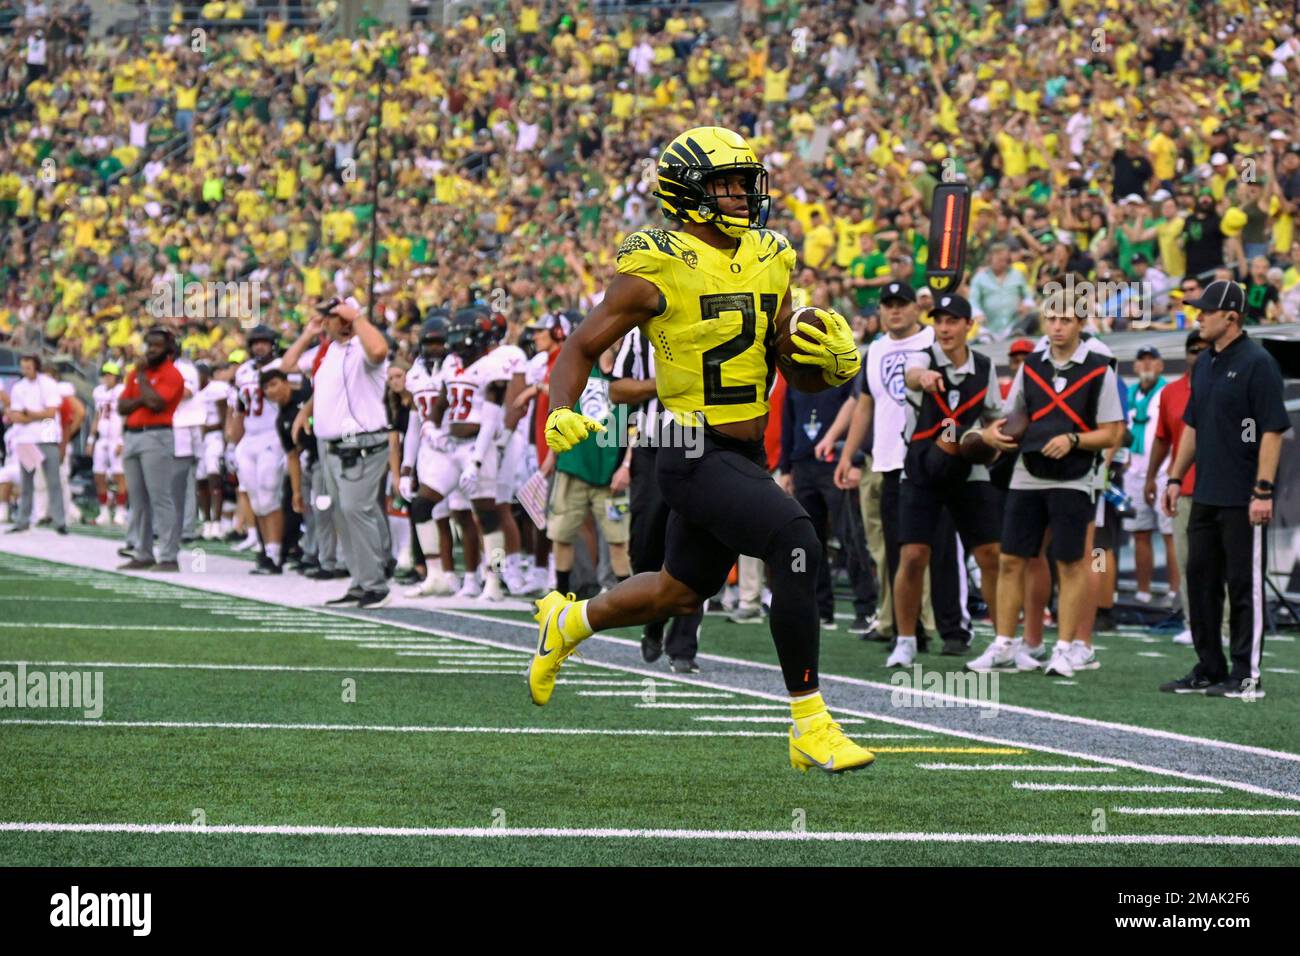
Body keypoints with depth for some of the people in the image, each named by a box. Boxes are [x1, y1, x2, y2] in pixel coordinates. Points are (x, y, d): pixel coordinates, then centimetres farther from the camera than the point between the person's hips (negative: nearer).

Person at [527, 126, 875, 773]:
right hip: (698, 458, -8)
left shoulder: (769, 263, 9)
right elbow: (581, 349, -5)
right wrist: (562, 414, -23)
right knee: (797, 546, -25)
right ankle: (810, 726, -19)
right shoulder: (658, 268, -11)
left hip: (746, 458, 8)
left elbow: (803, 374, 13)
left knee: (681, 593, 22)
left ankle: (569, 622, 50)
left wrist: (835, 358, -10)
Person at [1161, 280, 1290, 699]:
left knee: (1245, 585, -3)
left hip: (1242, 500, -9)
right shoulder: (1204, 365, 14)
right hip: (1205, 495, 9)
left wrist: (1263, 491, -20)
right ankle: (1209, 671, 20)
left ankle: (1247, 676, 1)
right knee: (1201, 580, 12)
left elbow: (1273, 429, -16)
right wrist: (1176, 477, 17)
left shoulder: (1257, 363, -12)